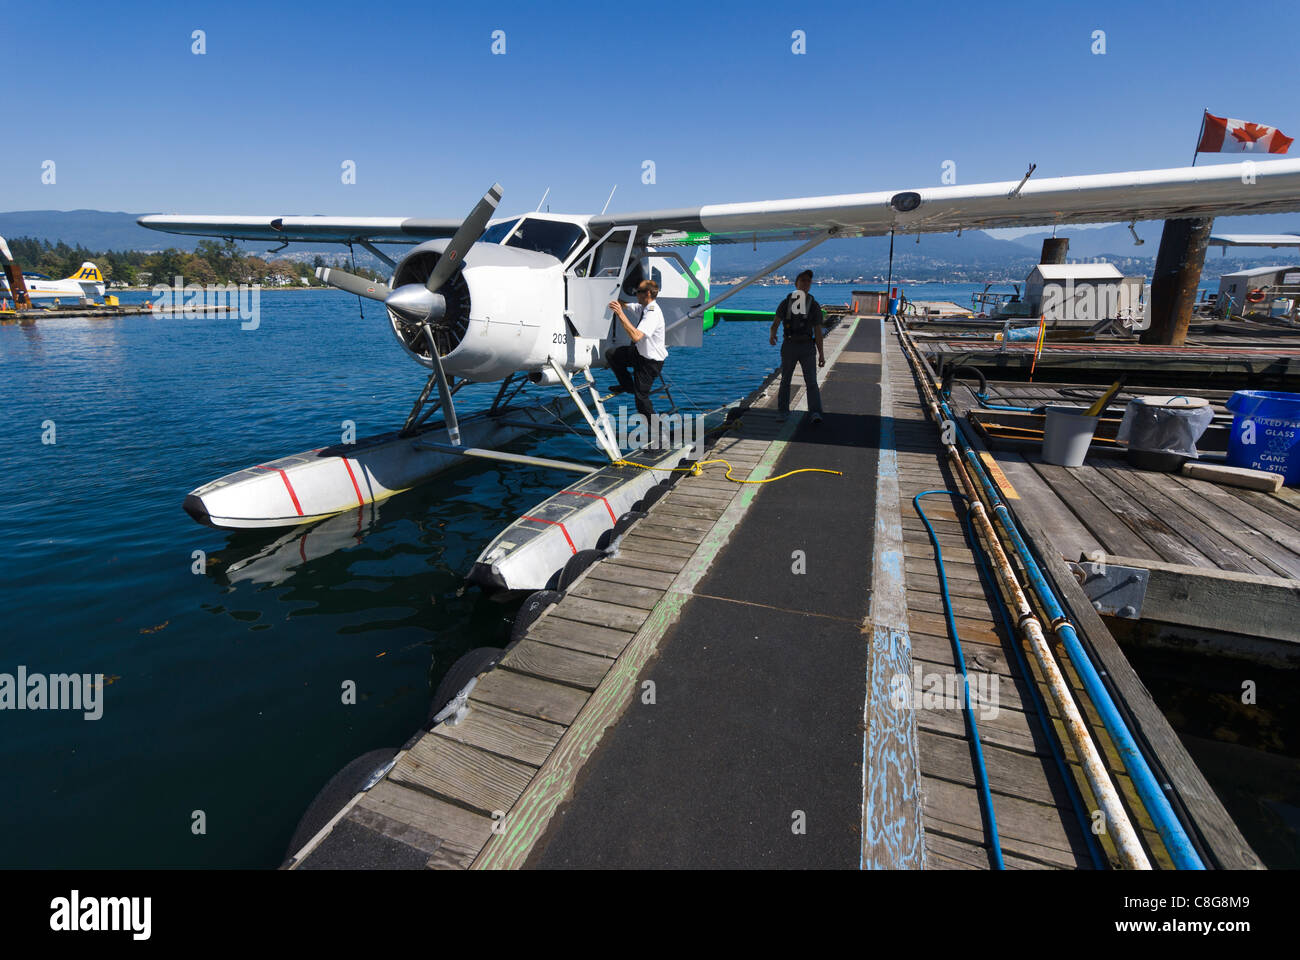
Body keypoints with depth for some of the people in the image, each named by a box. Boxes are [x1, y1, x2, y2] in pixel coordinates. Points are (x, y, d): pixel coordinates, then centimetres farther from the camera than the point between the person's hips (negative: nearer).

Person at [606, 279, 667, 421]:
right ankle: (628, 386, 25)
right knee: (611, 355, 9)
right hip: (639, 352, 9)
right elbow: (626, 304, 23)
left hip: (651, 361, -9)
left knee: (641, 394, -2)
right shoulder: (642, 307, 1)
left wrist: (621, 314, -37)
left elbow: (636, 336, -41)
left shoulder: (653, 314, -28)